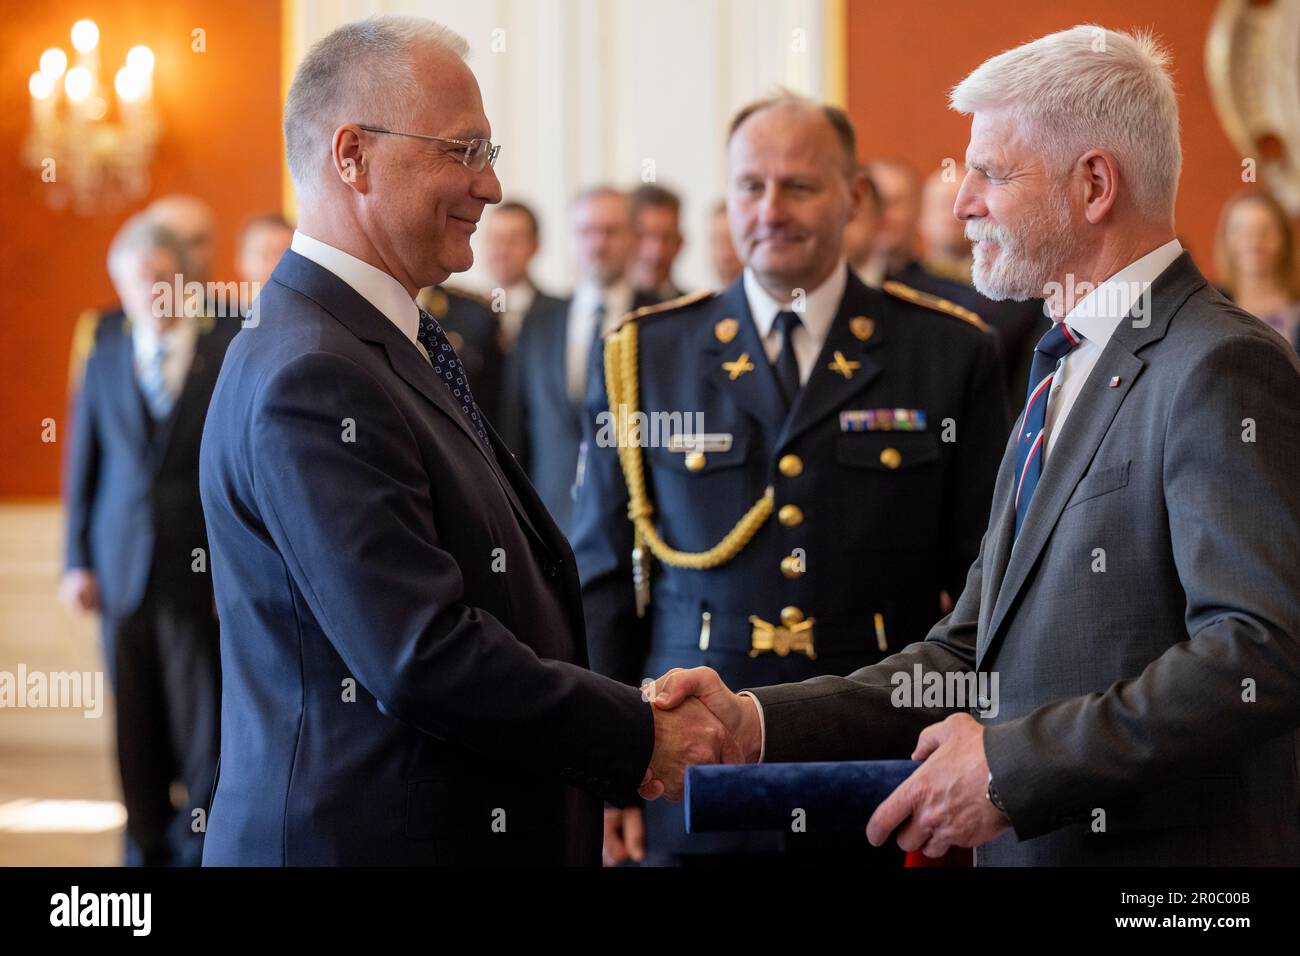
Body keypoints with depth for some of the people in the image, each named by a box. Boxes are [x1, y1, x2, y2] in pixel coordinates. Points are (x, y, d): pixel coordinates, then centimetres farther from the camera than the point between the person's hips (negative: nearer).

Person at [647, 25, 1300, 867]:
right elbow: (974, 659, 12)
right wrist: (756, 724, -1)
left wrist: (1012, 764, -23)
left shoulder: (1224, 369, -14)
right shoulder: (1067, 376, 16)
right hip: (1028, 845, 8)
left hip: (1167, 847, -8)